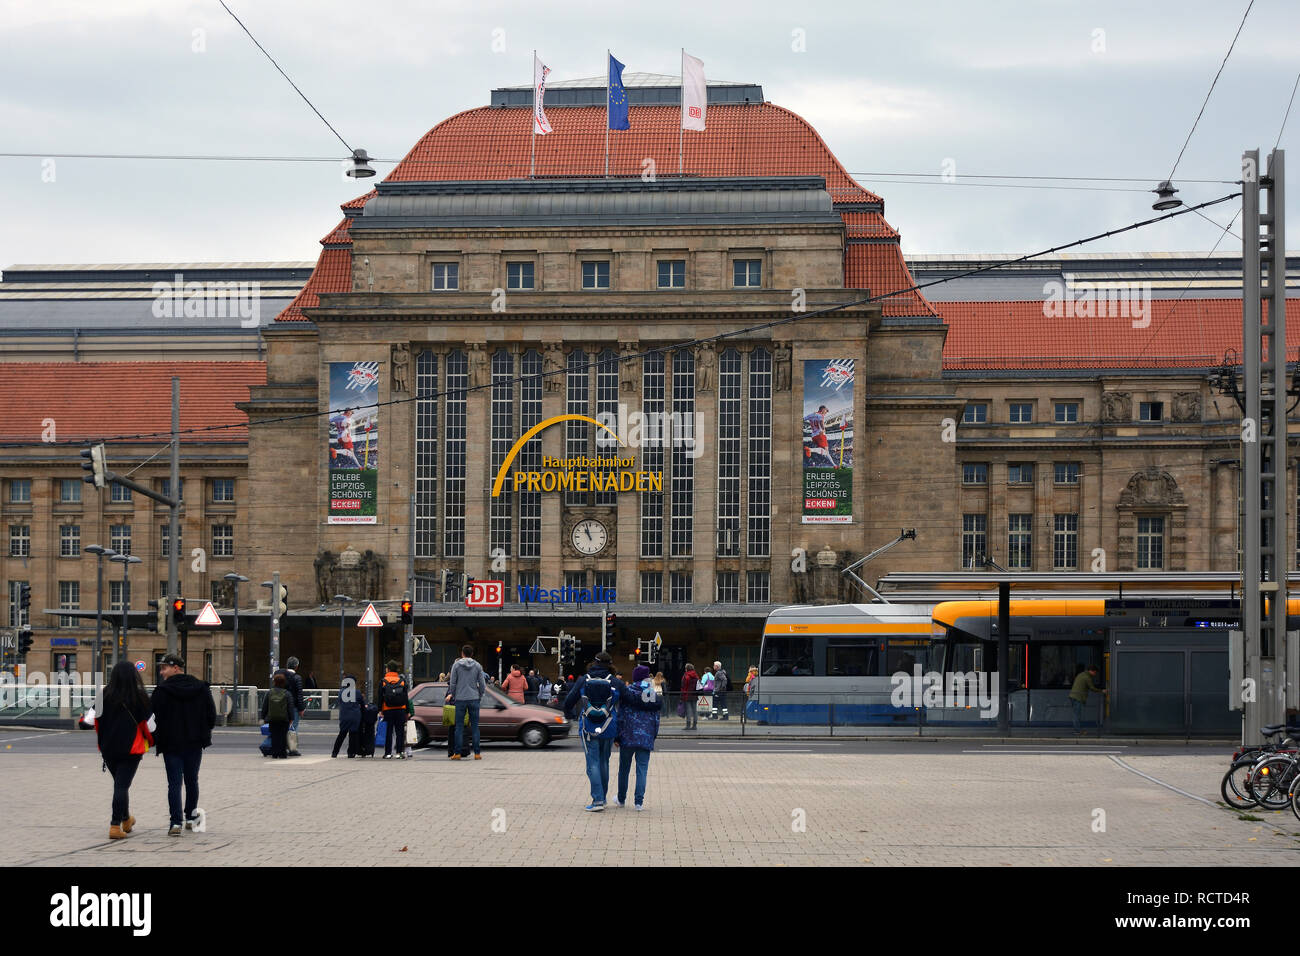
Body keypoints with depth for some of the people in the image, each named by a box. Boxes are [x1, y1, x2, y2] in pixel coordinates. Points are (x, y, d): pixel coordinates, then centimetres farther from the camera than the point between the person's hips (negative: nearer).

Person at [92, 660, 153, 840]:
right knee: (122, 785, -2)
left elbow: (95, 720, -1)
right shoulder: (139, 697, -9)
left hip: (108, 749, 3)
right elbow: (148, 722, -7)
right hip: (131, 748, -3)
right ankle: (115, 825, -10)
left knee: (119, 783, 20)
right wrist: (150, 740, 13)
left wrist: (101, 743, 14)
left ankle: (126, 820, 36)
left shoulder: (105, 696, -3)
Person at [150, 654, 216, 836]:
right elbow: (211, 715, 4)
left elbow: (153, 716, -9)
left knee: (174, 783, -3)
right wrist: (204, 732, 19)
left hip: (171, 744, -4)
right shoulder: (201, 688, 3)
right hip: (195, 744, 4)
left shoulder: (162, 690, -10)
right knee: (192, 781, 18)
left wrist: (155, 738, 5)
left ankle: (176, 822, -13)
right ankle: (191, 818, 27)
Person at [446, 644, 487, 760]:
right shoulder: (477, 666, 3)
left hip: (460, 699, -1)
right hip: (474, 698, 1)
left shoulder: (456, 665, -1)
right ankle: (477, 753, 1)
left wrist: (452, 695, 14)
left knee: (459, 726, 3)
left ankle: (457, 753, 1)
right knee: (475, 726, 4)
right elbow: (482, 684, 3)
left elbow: (452, 683, -1)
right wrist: (480, 696, 16)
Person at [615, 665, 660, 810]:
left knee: (624, 768, 13)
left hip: (628, 737, -1)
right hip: (646, 737, 1)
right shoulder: (654, 695, 5)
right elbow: (656, 718, 7)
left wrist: (617, 736, -1)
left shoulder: (626, 692, -4)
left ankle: (621, 799, 23)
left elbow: (621, 715, -5)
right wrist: (653, 737, 15)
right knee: (642, 769, 2)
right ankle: (639, 801, -6)